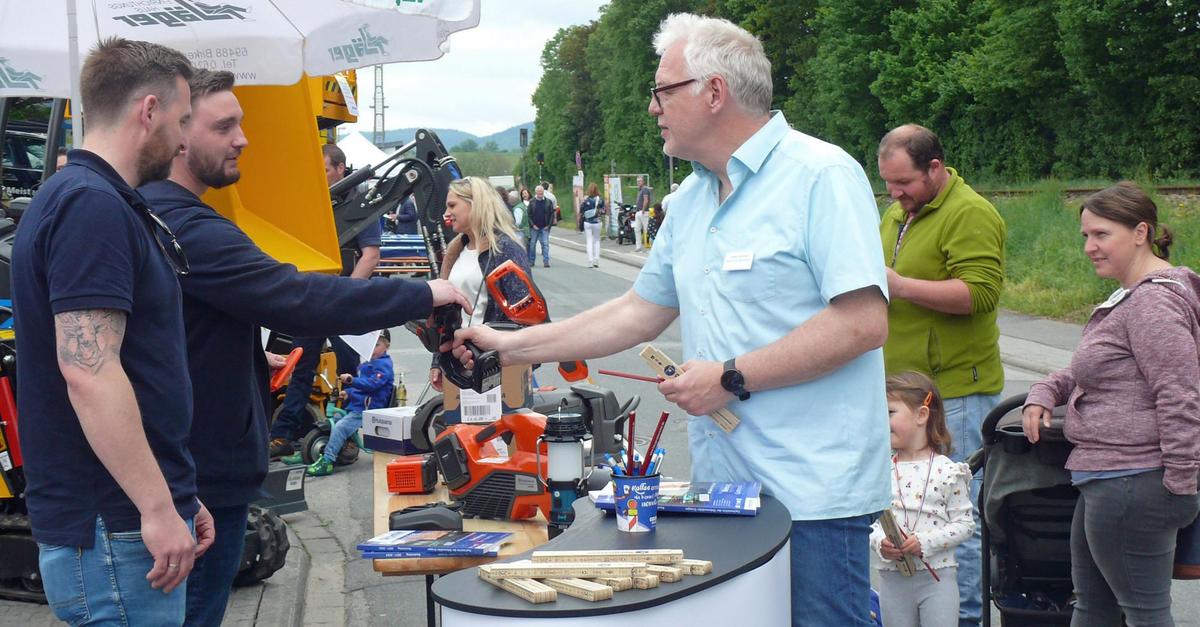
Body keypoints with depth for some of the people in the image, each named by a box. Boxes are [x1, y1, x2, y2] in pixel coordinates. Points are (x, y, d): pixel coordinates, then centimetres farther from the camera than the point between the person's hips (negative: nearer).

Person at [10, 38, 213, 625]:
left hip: (132, 522, 10)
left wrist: (175, 498, 21)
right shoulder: (92, 207, -16)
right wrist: (158, 508, -21)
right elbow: (88, 372, -25)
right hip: (115, 532, -10)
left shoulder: (91, 200, 16)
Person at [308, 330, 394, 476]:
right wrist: (348, 392, 11)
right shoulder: (369, 363, 20)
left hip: (366, 411, -10)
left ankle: (327, 462, -27)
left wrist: (352, 380, -33)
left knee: (339, 427, -26)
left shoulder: (383, 365, -9)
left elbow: (373, 383, -24)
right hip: (354, 407, 10)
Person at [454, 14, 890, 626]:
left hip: (812, 492, -7)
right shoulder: (691, 198, 14)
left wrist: (731, 379, -16)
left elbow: (864, 322, -19)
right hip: (722, 483, 7)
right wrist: (511, 346, 18)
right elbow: (638, 313, 20)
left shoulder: (821, 175, -11)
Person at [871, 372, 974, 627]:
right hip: (892, 577, 3)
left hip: (937, 576, -3)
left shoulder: (947, 470, -8)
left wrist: (925, 541, -19)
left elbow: (964, 523, -7)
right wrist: (880, 543, -15)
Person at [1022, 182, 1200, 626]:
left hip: (1131, 484, -11)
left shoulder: (1155, 301, -17)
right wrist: (1045, 393, 10)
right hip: (1104, 480, 11)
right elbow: (1086, 371, 28)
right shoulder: (1130, 296, 17)